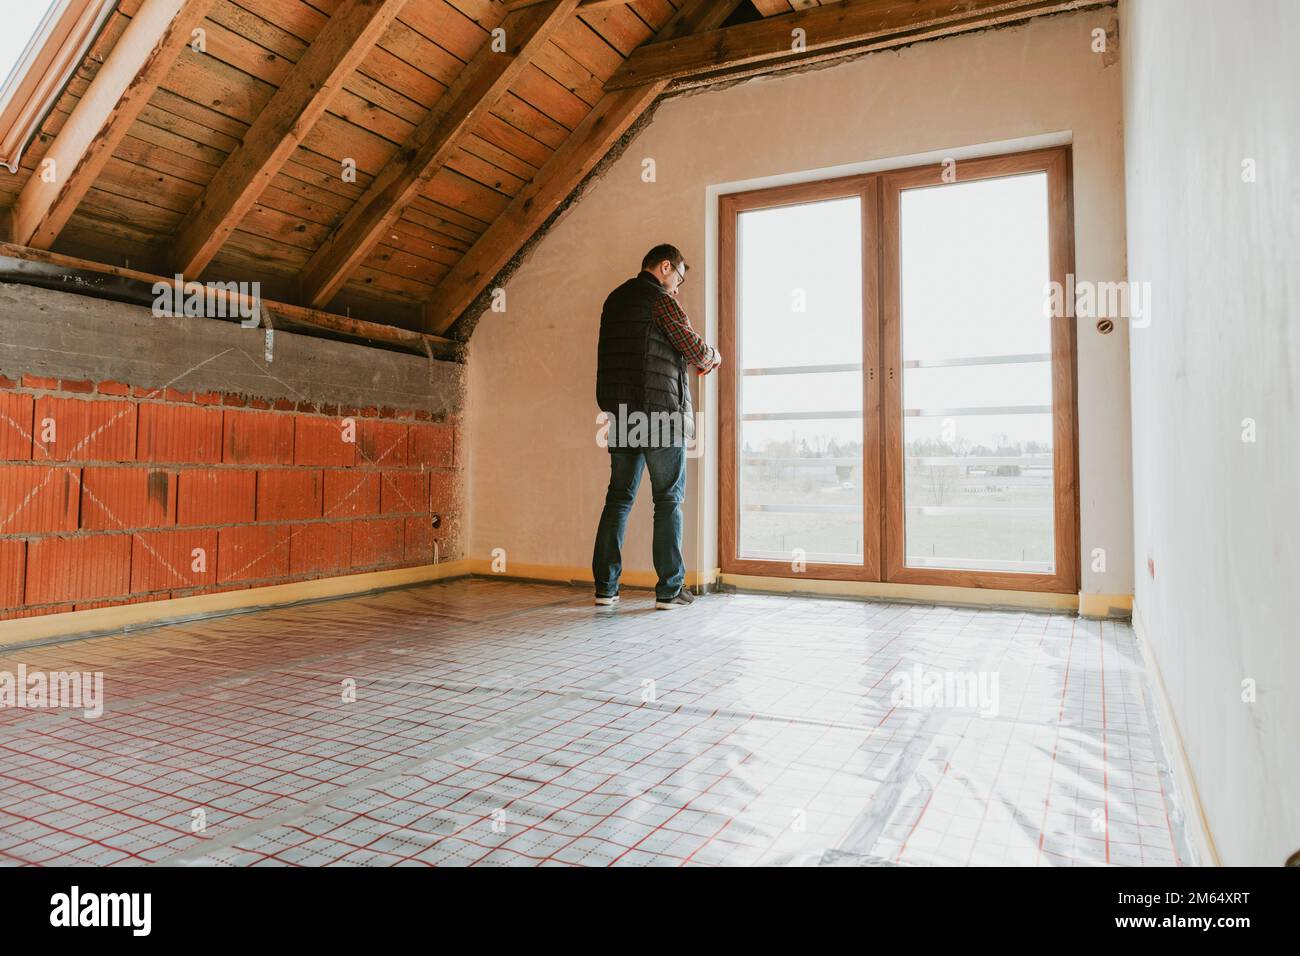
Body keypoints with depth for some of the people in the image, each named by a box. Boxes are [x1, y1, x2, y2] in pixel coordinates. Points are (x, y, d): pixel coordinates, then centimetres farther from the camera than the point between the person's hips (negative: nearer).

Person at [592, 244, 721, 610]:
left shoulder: (614, 300, 17)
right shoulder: (660, 301, -7)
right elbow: (696, 349, -8)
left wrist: (694, 360, 24)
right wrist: (713, 357, 15)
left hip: (620, 413, 7)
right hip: (661, 412, -7)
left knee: (619, 497, 10)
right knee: (669, 500, 0)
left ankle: (605, 586, 11)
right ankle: (669, 590, 3)